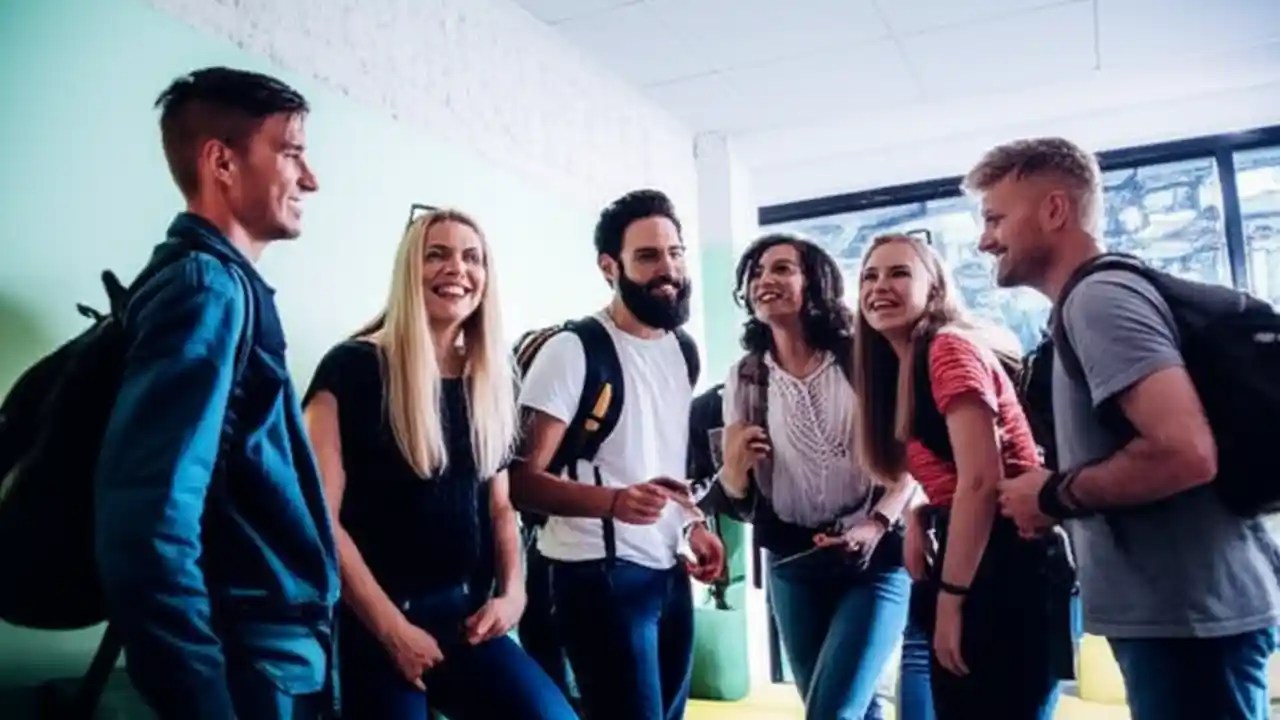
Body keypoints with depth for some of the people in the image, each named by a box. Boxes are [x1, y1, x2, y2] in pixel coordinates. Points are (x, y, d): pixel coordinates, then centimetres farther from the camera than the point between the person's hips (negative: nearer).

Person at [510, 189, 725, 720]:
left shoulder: (682, 350, 11)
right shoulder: (573, 349, -12)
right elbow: (522, 480, -17)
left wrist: (692, 524, 6)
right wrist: (614, 501, -33)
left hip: (671, 572, 8)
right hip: (603, 575, -7)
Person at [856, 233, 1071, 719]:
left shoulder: (949, 348, -13)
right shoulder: (901, 368, 14)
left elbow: (981, 480, -20)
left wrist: (950, 598, -18)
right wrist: (920, 516, -1)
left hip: (1006, 566, -9)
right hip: (964, 560, 9)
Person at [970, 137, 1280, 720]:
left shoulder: (1098, 297, -16)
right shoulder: (1095, 299, 14)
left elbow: (1184, 451, -28)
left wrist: (1054, 495, -14)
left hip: (1186, 613, -10)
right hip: (1180, 607, 10)